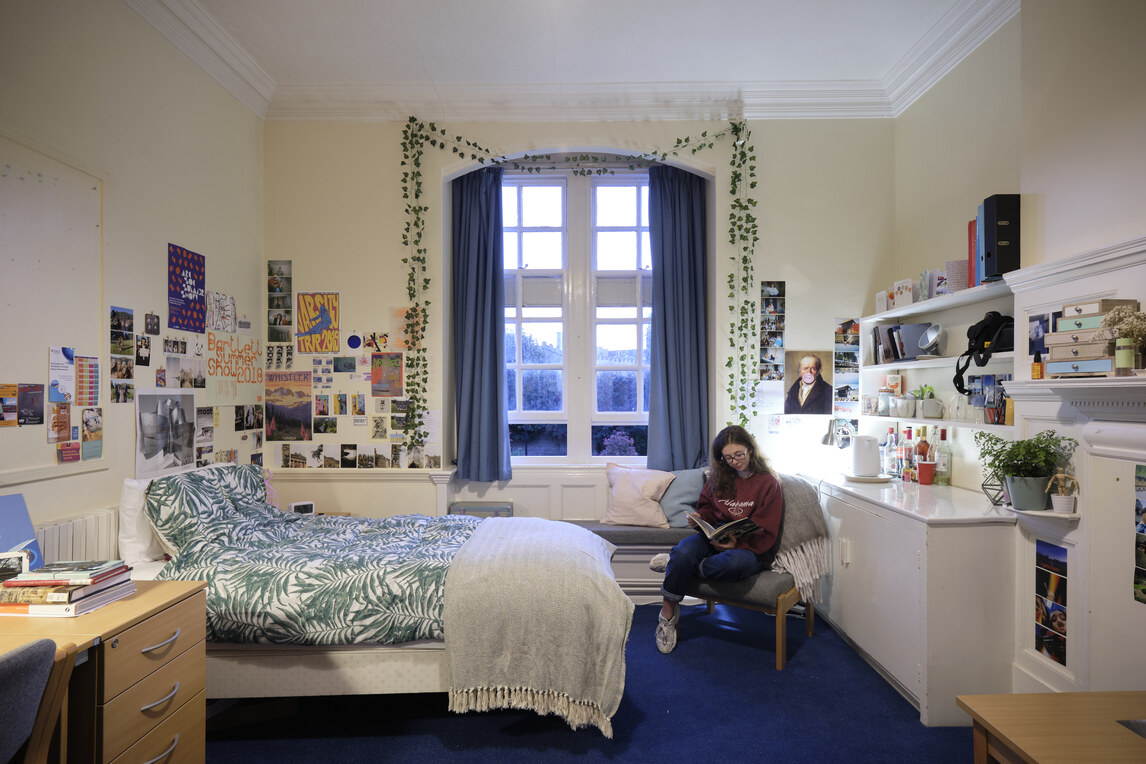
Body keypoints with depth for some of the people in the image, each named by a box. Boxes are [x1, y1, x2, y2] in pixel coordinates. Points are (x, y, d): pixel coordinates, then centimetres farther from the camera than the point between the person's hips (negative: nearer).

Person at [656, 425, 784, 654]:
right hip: (715, 538, 4)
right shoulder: (718, 477, 11)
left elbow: (766, 535, -6)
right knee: (686, 548, -32)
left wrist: (738, 544, -24)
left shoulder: (768, 483, -2)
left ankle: (672, 561, -18)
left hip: (749, 548, -3)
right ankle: (668, 613, -17)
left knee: (736, 562, -41)